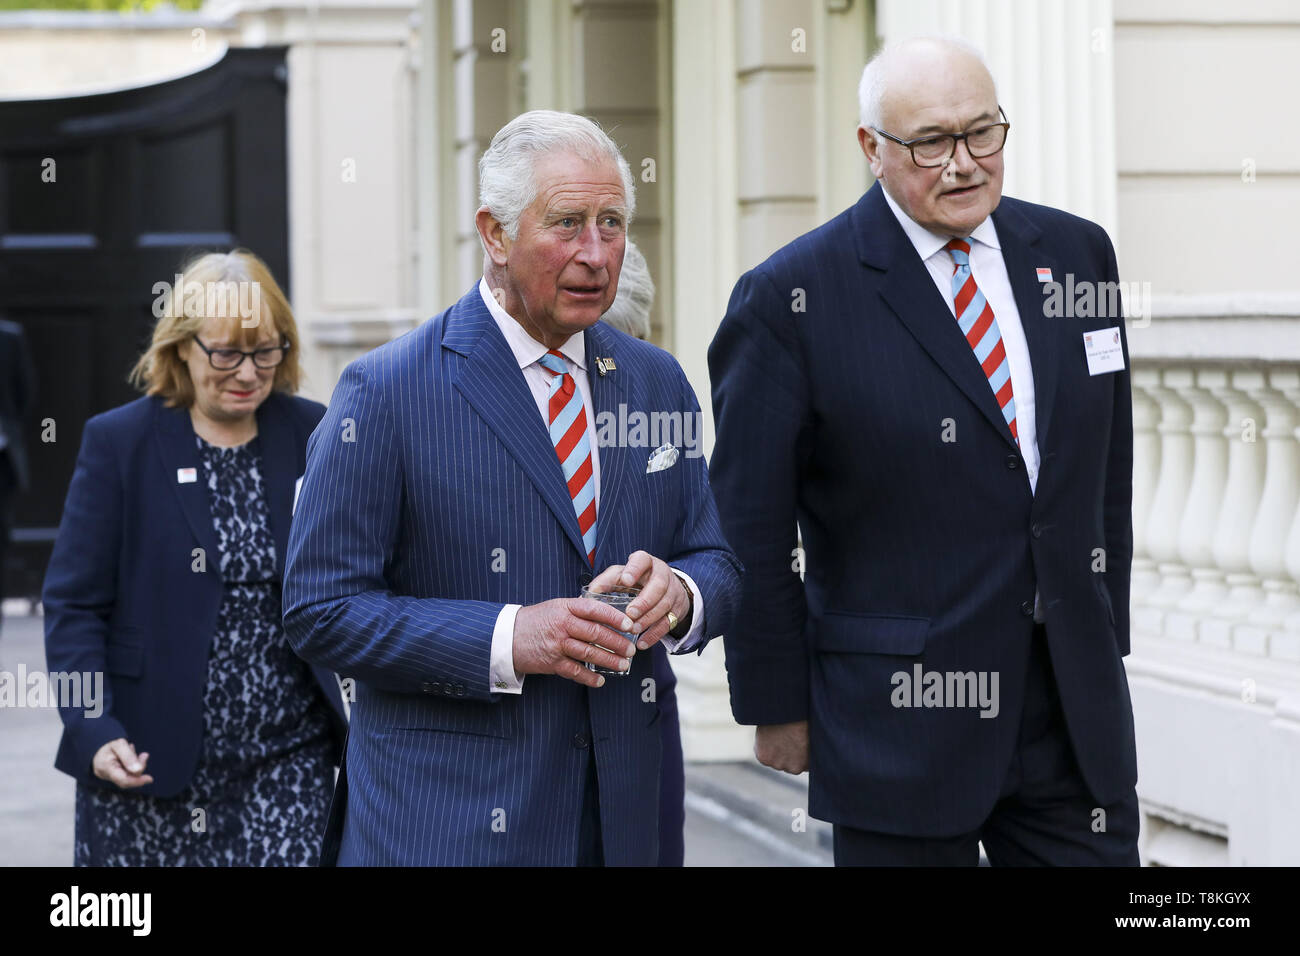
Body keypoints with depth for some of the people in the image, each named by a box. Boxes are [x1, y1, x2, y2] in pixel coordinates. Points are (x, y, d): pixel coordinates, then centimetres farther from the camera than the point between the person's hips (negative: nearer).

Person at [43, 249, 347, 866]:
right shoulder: (119, 443, -1)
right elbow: (73, 603, -3)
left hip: (286, 766, 1)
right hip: (147, 767, -1)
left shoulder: (313, 435, 6)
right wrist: (93, 731, -13)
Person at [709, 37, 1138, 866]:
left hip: (1075, 710, 4)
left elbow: (1107, 473, 14)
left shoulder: (1076, 254, 7)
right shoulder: (793, 299, -8)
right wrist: (777, 705, -4)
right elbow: (754, 528, -5)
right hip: (901, 717, -4)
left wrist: (1105, 644, 13)